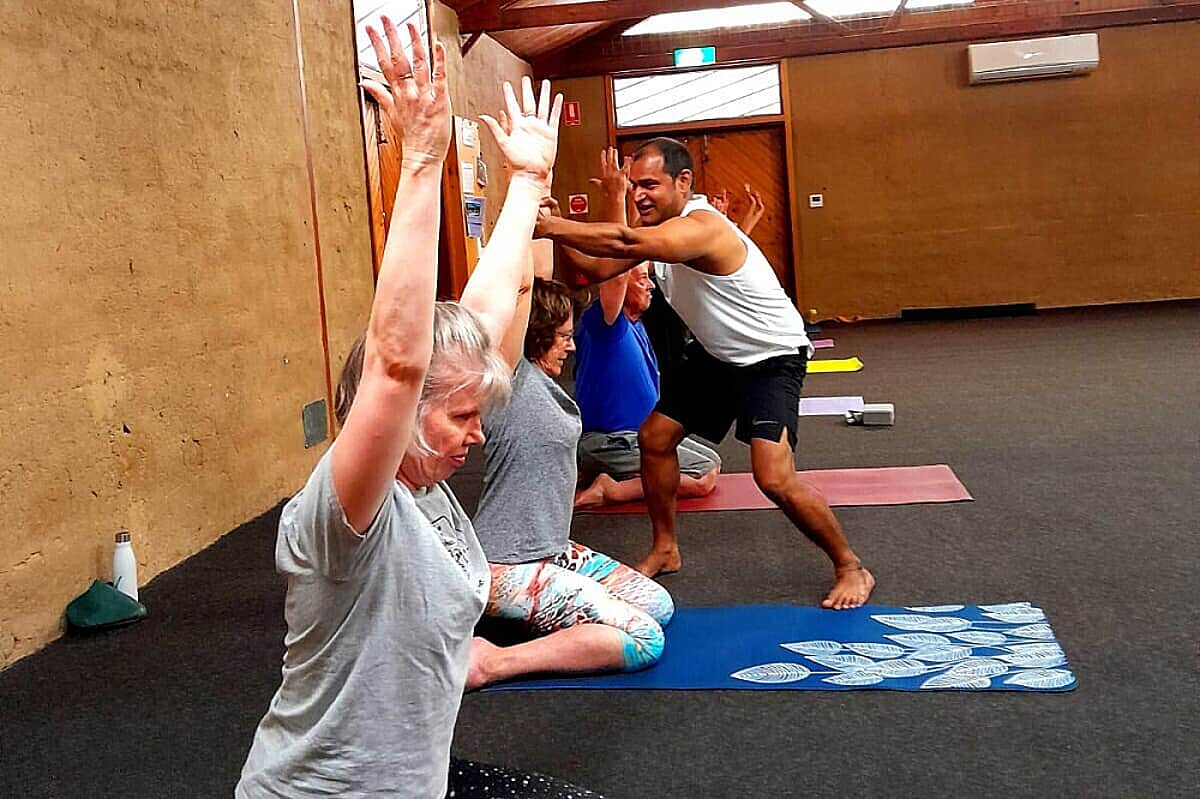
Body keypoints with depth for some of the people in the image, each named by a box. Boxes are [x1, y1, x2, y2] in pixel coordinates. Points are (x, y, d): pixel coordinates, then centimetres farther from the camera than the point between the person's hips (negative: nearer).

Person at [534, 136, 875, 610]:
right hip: (715, 353, 9)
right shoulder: (657, 225, -2)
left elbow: (624, 243, -48)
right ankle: (665, 550, 30)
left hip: (771, 358, -9)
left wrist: (549, 226, -45)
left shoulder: (703, 226, -32)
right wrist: (560, 237, -23)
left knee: (774, 478, -20)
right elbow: (597, 270, -7)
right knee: (654, 438, 11)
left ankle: (850, 568, 3)